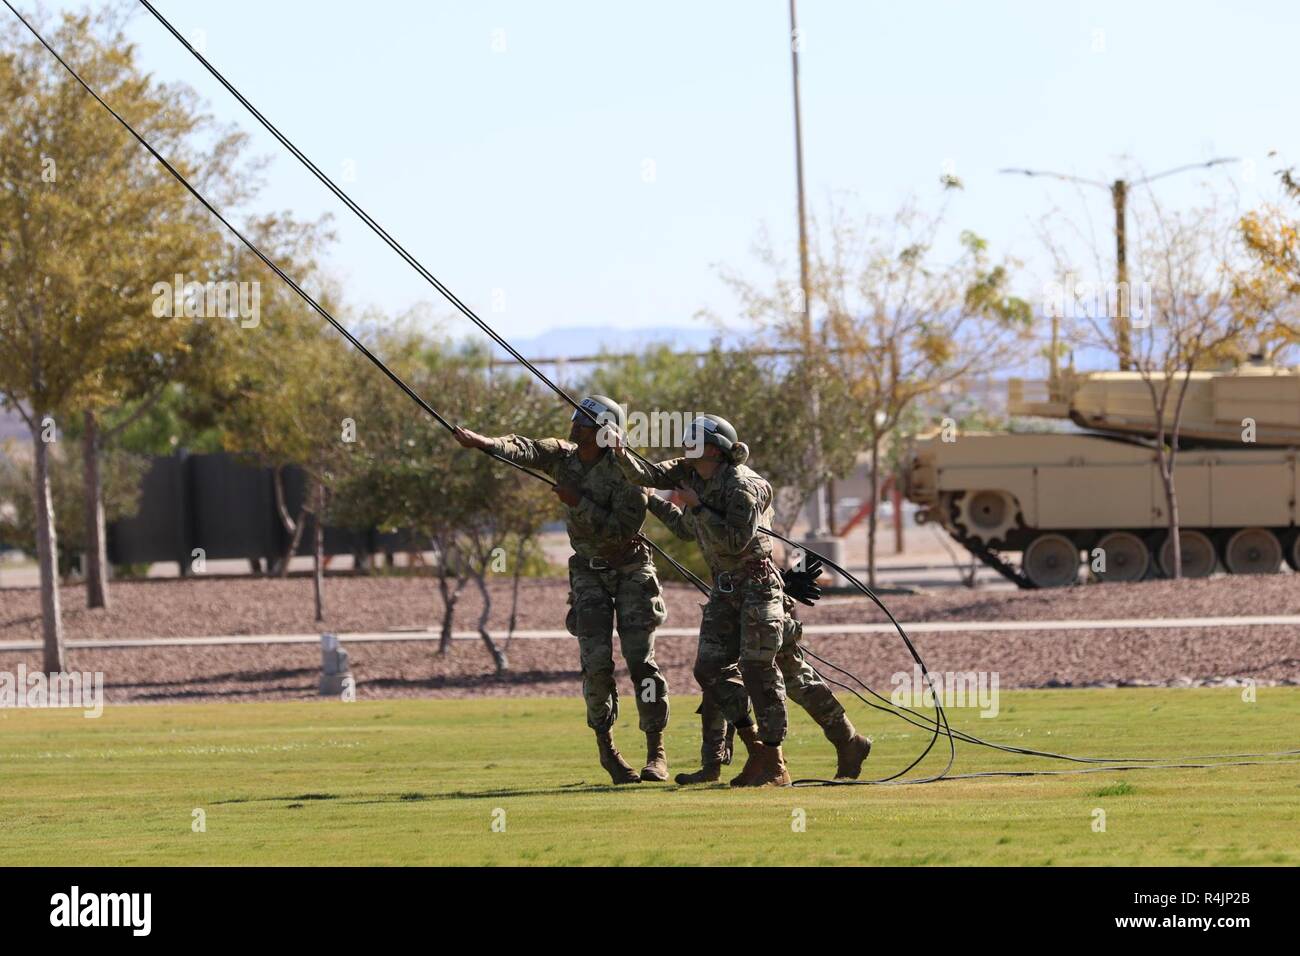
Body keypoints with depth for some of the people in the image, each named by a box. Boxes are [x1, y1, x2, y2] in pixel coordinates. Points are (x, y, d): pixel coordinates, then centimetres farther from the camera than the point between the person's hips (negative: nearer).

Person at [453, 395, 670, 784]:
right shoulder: (563, 456, -2)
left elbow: (623, 529, -23)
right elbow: (523, 449, -18)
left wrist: (579, 502, -28)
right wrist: (481, 442, -36)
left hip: (631, 570, -4)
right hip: (589, 573, 4)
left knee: (640, 660, -8)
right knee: (596, 662, -6)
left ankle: (656, 752, -1)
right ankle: (606, 749, 8)